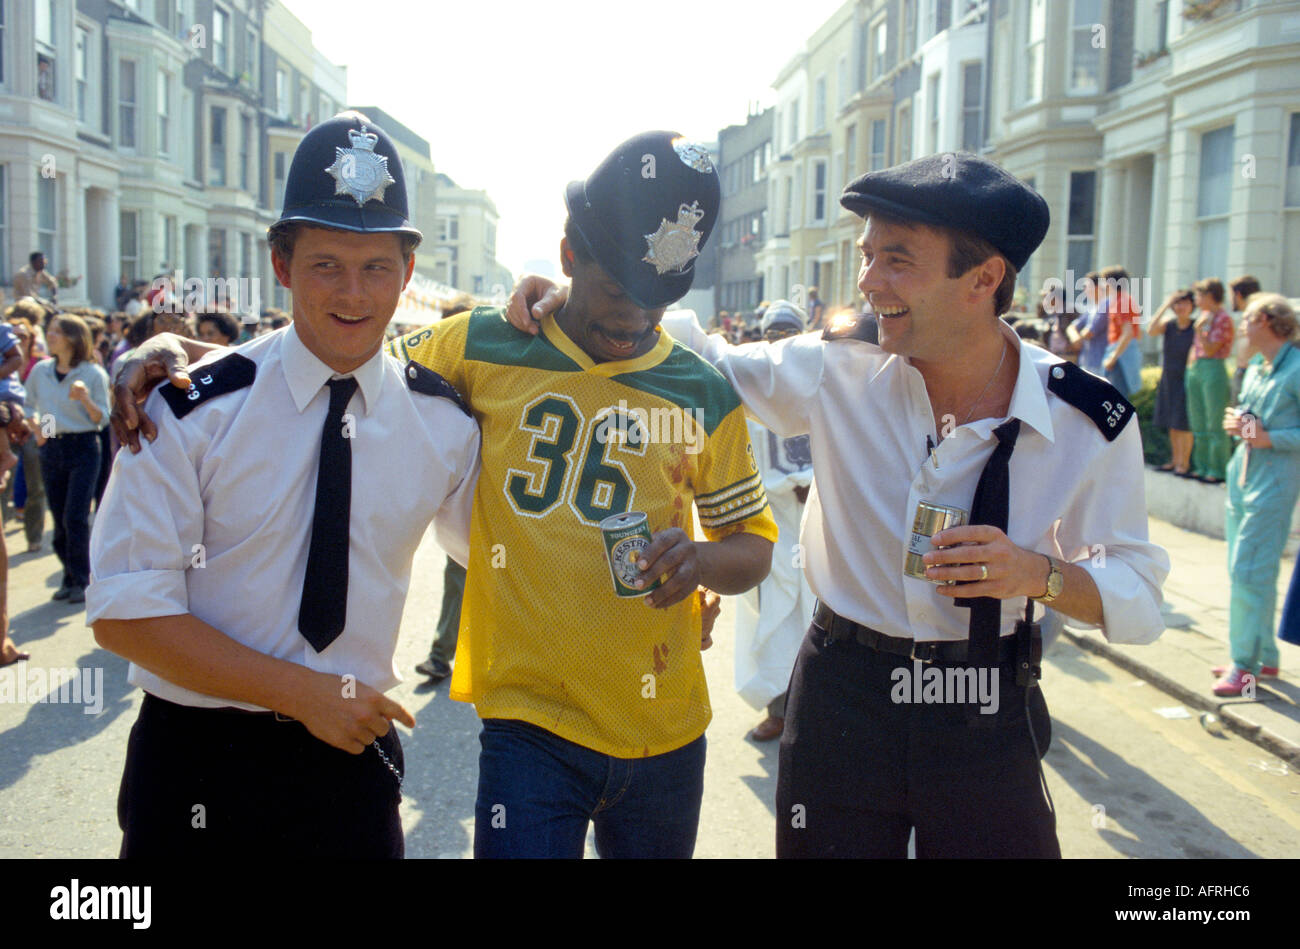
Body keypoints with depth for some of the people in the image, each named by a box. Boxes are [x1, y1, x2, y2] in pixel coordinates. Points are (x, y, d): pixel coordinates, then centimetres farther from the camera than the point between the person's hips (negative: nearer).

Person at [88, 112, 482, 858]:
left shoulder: (445, 420, -3)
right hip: (197, 769, -2)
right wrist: (305, 693, -17)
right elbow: (126, 614, -12)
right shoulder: (195, 412, -12)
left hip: (354, 763, 2)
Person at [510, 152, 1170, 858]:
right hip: (843, 699, 1)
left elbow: (1138, 595, -4)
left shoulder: (1088, 423, -12)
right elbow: (711, 366, 4)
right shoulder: (842, 366, -10)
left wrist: (1043, 574, -24)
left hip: (987, 721, 0)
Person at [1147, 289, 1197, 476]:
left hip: (1185, 380, -4)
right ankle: (1175, 460, 22)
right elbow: (1151, 331, -16)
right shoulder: (1168, 325, 3)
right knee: (1172, 424, 11)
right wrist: (1165, 306, -15)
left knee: (1183, 424, -3)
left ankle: (1184, 463, 7)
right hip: (1168, 380, 5)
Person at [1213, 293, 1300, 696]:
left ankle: (1246, 665, -1)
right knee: (1241, 569, 12)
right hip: (1243, 474, 9)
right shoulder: (1254, 370, 14)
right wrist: (1234, 424, 5)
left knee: (1250, 572, -9)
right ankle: (1263, 655, 23)